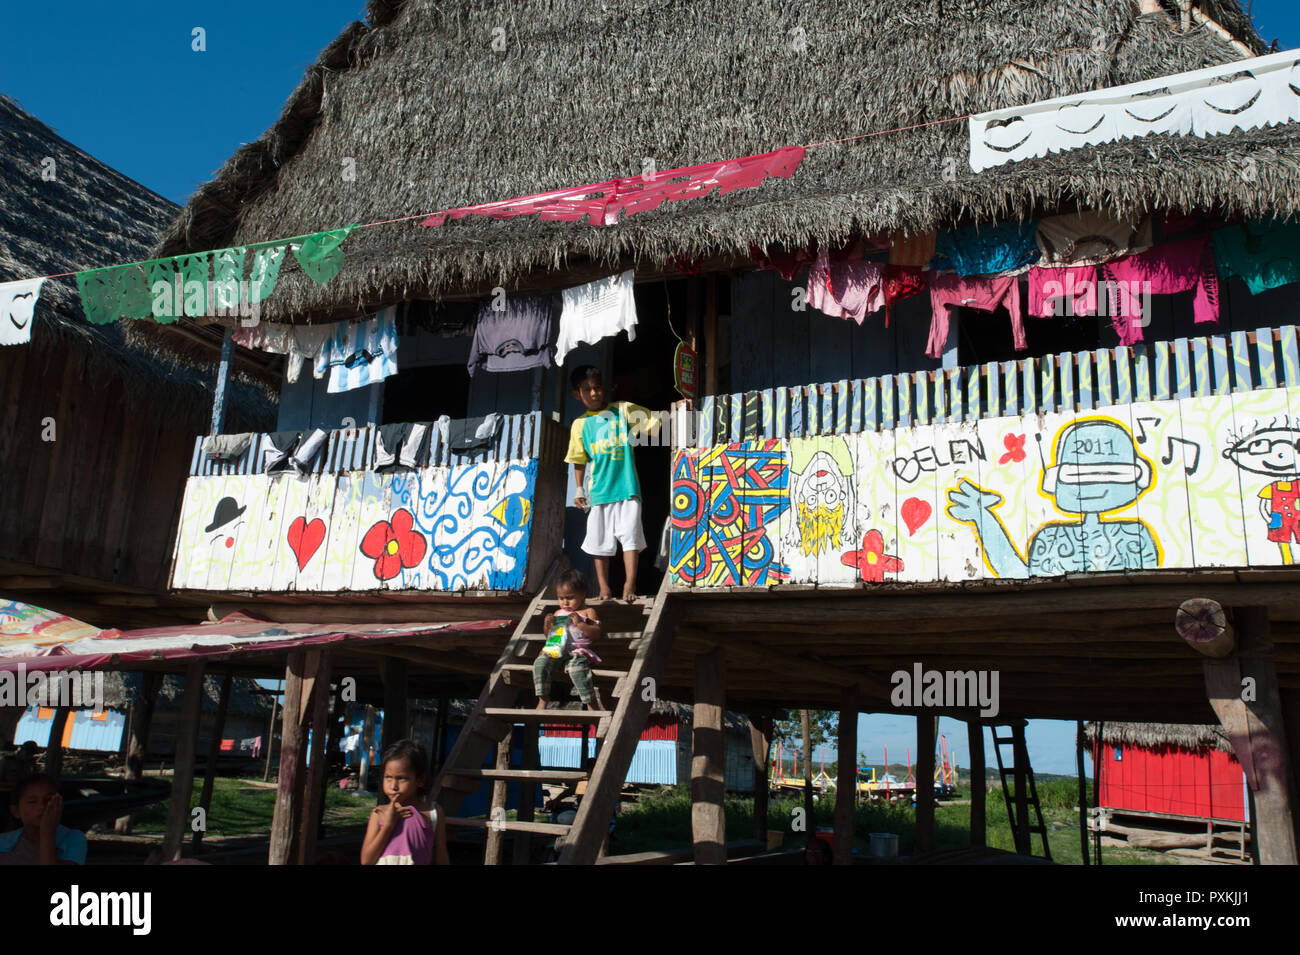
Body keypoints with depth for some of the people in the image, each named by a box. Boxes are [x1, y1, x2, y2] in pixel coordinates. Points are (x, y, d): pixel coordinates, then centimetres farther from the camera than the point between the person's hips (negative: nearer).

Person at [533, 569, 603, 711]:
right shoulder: (558, 614, 22)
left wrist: (580, 624, -13)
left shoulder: (588, 612, 9)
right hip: (556, 649, 5)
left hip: (577, 651, -4)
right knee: (540, 663, -24)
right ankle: (543, 699, -14)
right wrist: (547, 624, 5)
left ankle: (591, 704, -25)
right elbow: (548, 636, 26)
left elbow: (596, 634, -2)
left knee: (577, 669, -35)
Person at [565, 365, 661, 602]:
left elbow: (655, 421, 6)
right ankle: (604, 589, 14)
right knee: (600, 542, 5)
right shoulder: (580, 424, 8)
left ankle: (630, 585, -8)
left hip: (627, 487, -1)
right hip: (598, 491, 2)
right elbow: (579, 462, 12)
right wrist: (579, 490, 6)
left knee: (630, 535, -10)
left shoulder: (623, 410, 6)